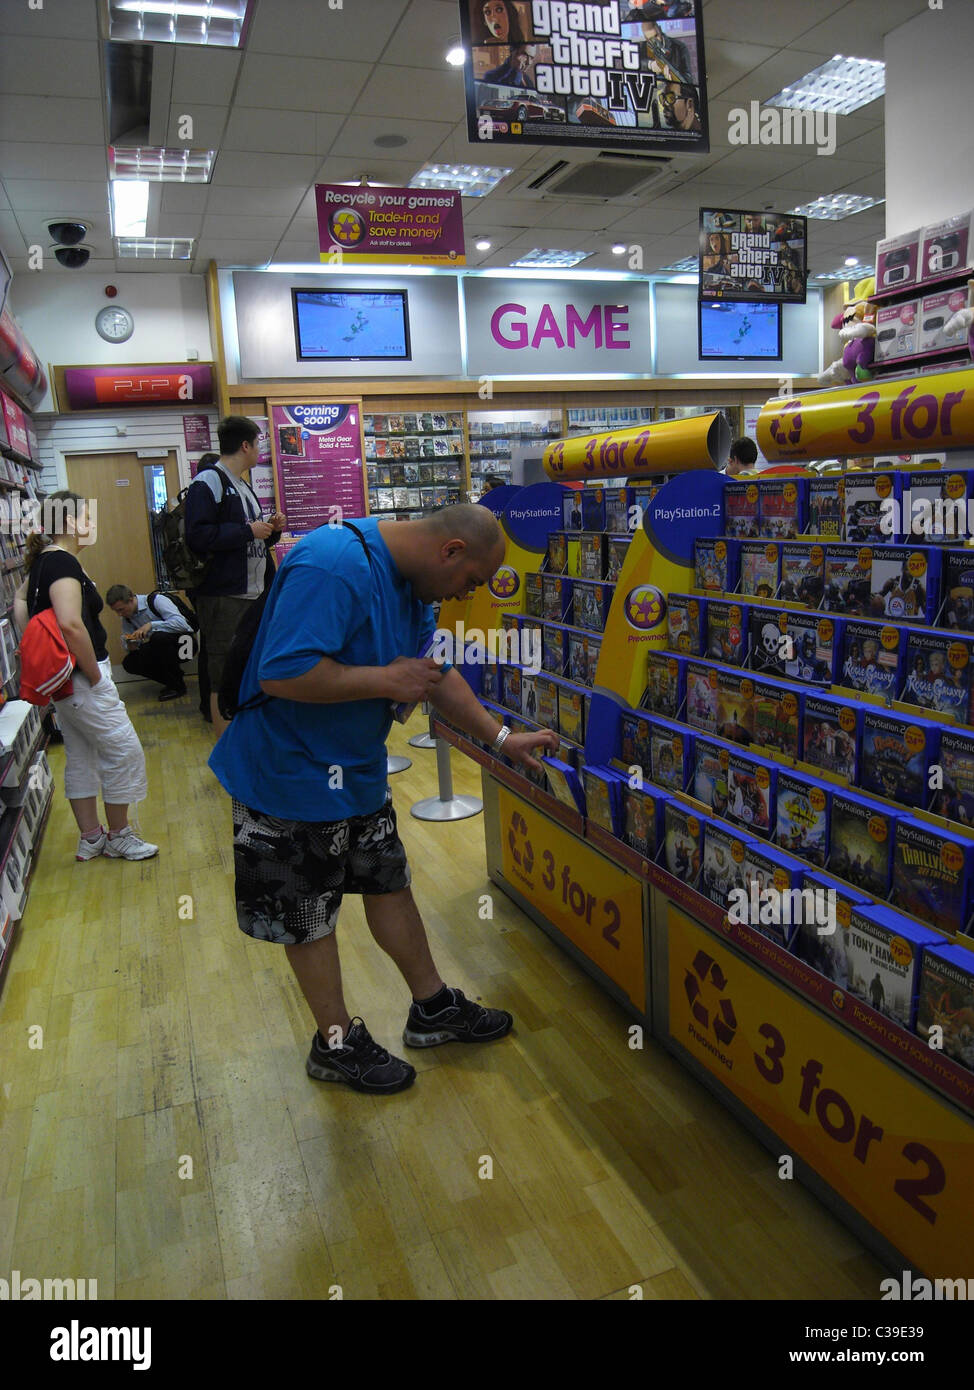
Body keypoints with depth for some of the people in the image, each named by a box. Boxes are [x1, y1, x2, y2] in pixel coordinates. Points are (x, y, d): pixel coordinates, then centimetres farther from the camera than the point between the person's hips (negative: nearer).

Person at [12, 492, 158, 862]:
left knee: (80, 756, 16)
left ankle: (91, 838, 26)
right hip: (80, 677, -10)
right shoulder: (63, 562, -19)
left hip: (64, 678, 10)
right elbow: (71, 624, -31)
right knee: (124, 751, 0)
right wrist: (95, 675, -20)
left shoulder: (45, 561, 11)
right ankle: (118, 837, 13)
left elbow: (21, 599, 27)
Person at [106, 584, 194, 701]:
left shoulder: (157, 600, -19)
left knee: (158, 637, -35)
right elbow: (127, 642, 9)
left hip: (183, 642, -6)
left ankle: (177, 685, -17)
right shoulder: (126, 616, 1)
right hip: (161, 649, 7)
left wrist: (151, 625, -33)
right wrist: (131, 646, -15)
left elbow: (181, 623, -30)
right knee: (129, 663, -14)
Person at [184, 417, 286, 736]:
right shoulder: (208, 482, -9)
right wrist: (248, 531, -16)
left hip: (254, 596, 9)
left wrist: (271, 530, 8)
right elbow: (198, 535, -22)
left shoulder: (242, 486, 21)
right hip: (223, 599, -9)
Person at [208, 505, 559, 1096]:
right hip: (292, 774, -9)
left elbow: (436, 672, 13)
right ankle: (337, 1042, 28)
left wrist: (503, 738, 13)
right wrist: (388, 679, -27)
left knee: (390, 882, 18)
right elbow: (282, 674, -36)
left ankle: (433, 1008, 35)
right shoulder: (332, 566, -29)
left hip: (358, 767, 9)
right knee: (311, 912, 8)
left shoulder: (409, 582, 3)